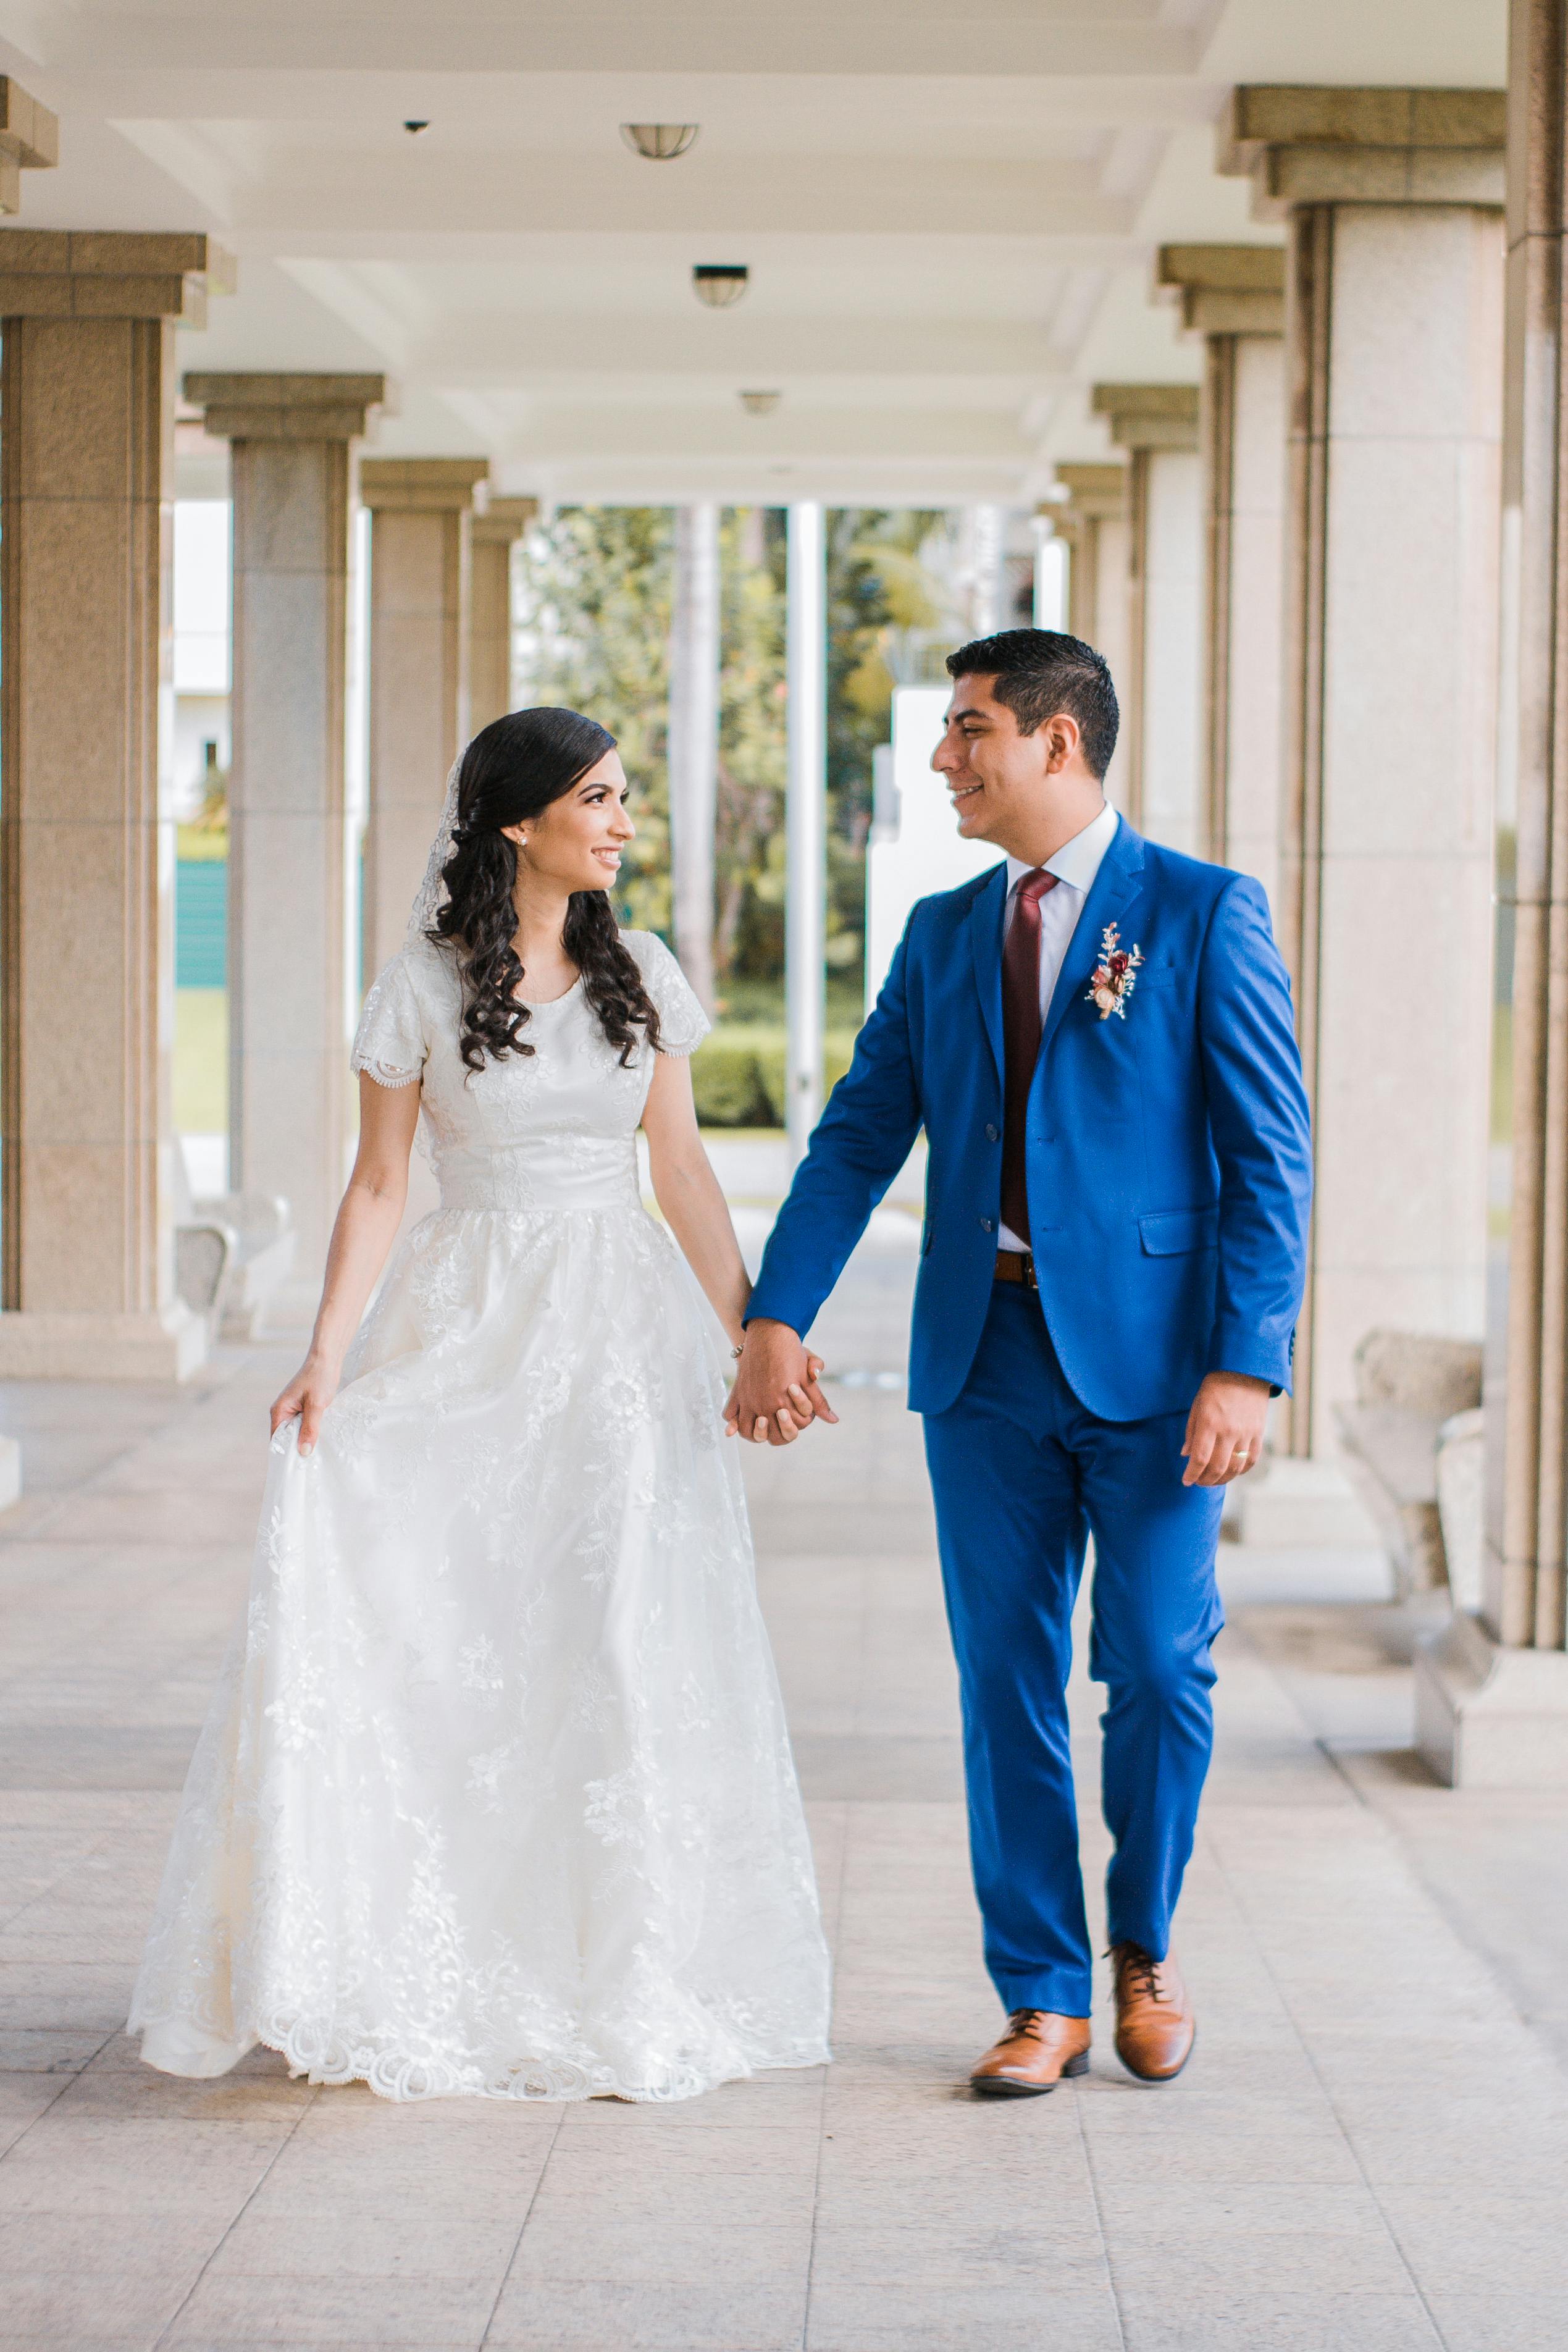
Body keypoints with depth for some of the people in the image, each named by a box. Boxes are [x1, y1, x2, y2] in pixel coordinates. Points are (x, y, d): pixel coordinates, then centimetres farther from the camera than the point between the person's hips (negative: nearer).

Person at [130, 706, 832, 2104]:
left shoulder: (642, 974, 7)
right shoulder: (425, 983, -2)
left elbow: (684, 1173, 9)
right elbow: (380, 1185, -1)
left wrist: (753, 1339, 5)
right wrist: (327, 1355, -11)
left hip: (621, 1332, 2)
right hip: (469, 1331, -2)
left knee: (622, 1643, -1)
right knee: (425, 1628, -9)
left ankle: (625, 1980, 10)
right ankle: (418, 1975, 4)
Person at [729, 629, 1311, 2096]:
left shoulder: (1204, 914, -3)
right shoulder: (942, 934, 12)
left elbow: (1270, 1157, -7)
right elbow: (858, 1138, 10)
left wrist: (1246, 1367, -15)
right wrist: (774, 1318, -2)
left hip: (1151, 1355, -4)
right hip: (985, 1358, 4)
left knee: (1158, 1671, 1)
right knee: (1007, 1683, 5)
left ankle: (1145, 1949, 26)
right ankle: (1043, 1999, 16)